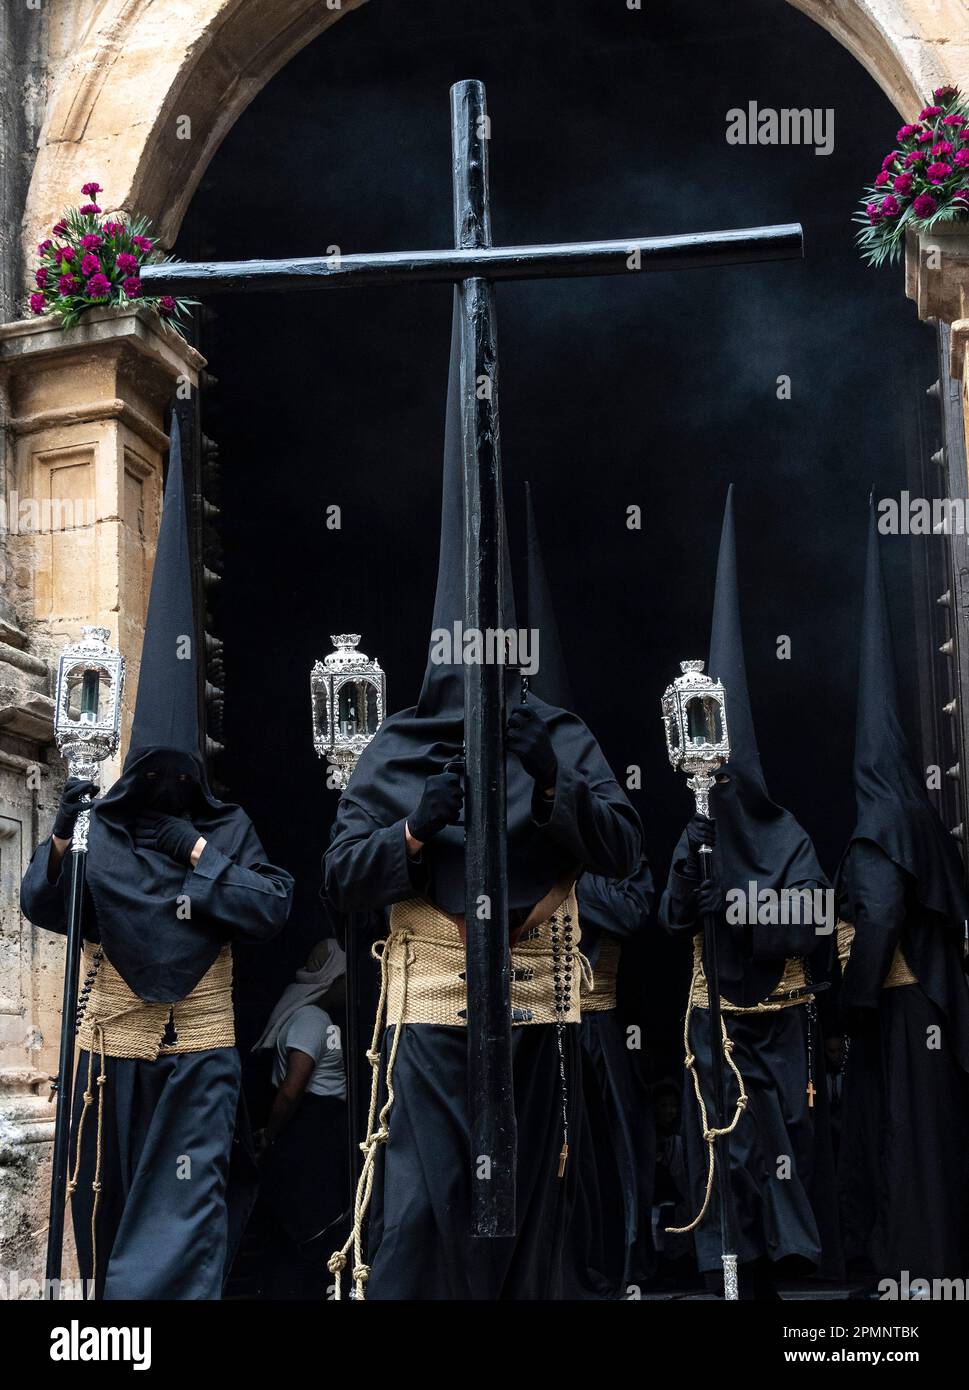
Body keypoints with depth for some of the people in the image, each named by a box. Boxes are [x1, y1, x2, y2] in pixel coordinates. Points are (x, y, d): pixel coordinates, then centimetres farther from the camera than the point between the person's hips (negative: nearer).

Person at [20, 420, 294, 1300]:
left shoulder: (228, 831, -2)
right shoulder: (101, 832, 0)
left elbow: (273, 908, -14)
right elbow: (45, 910, -11)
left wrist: (199, 855, -17)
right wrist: (61, 840, -27)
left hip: (197, 1051, -2)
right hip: (112, 1050, 3)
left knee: (187, 1203, -2)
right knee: (107, 1195, 15)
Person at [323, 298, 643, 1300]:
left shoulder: (561, 739, 8)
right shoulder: (395, 749, 5)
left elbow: (621, 852, -2)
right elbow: (342, 879, -1)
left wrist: (553, 782, -16)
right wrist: (417, 828, -18)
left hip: (537, 1012, 2)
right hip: (431, 1012, -2)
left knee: (531, 1201, 7)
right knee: (422, 1208, -8)